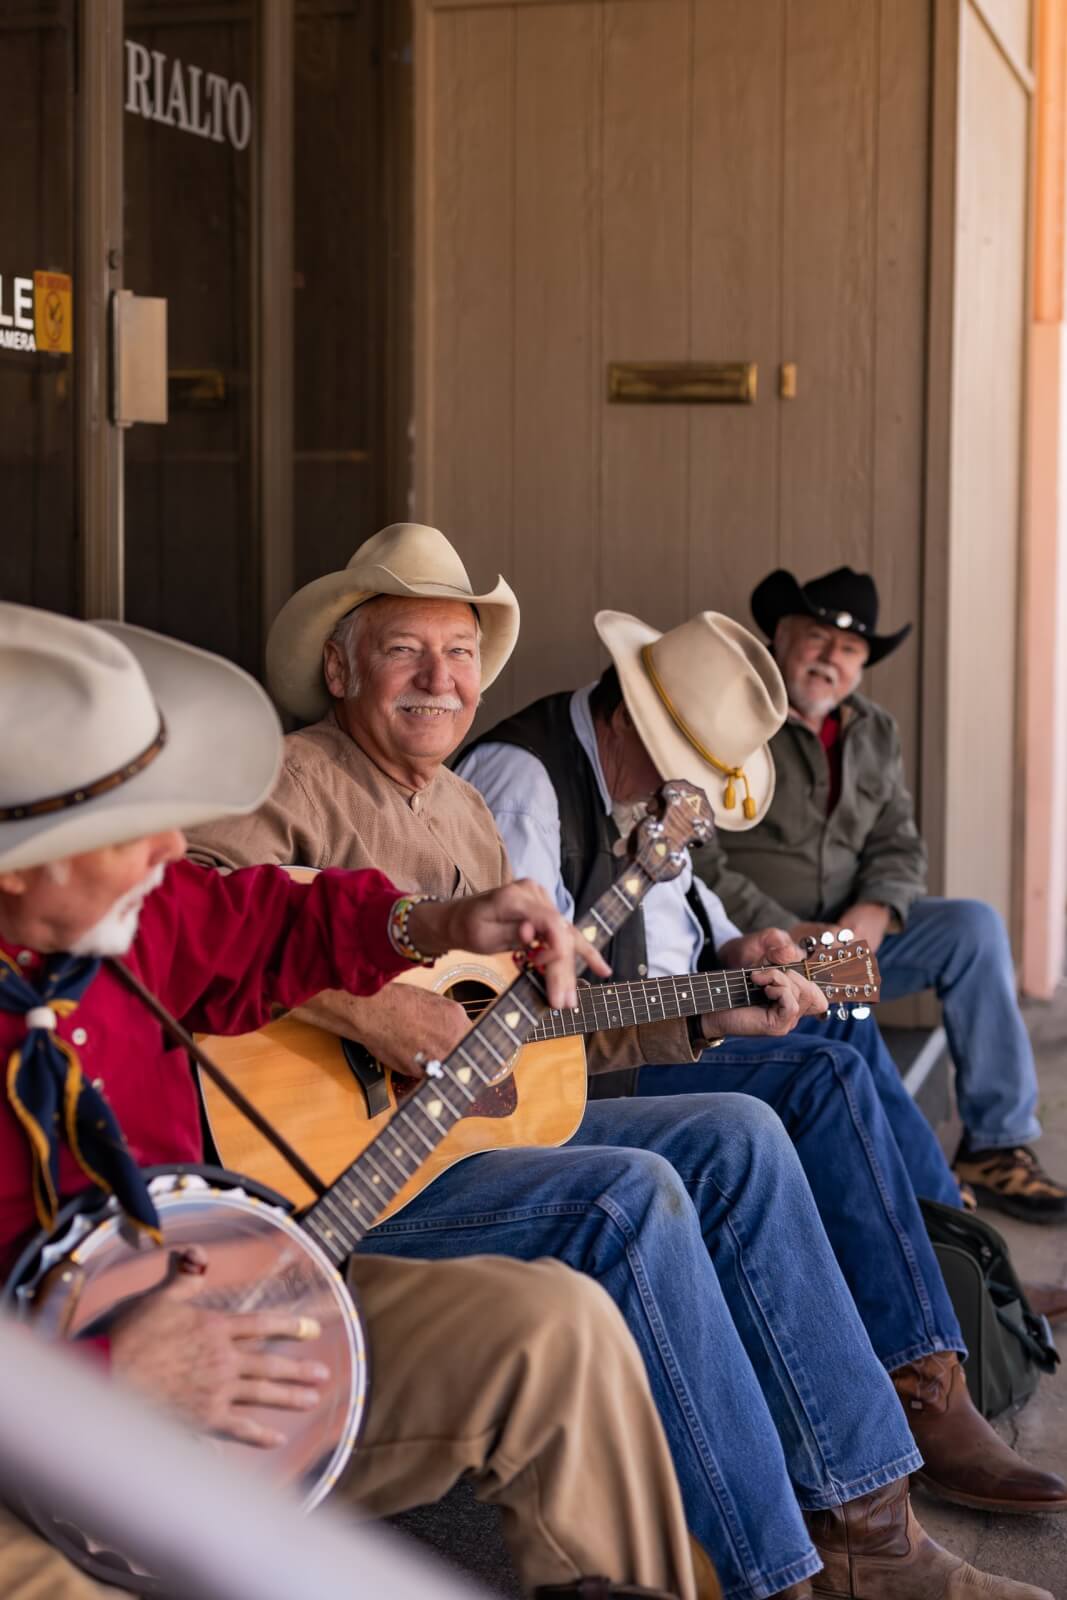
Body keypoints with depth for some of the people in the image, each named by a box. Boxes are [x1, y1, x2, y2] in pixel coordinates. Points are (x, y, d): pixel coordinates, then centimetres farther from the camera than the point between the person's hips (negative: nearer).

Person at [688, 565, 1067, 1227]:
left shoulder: (875, 733, 13)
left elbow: (899, 843, 10)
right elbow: (698, 862, -15)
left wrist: (876, 910, -13)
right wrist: (788, 933, -21)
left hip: (843, 933, 6)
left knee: (975, 925, -14)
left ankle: (999, 1143, -10)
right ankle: (929, 1190, -23)